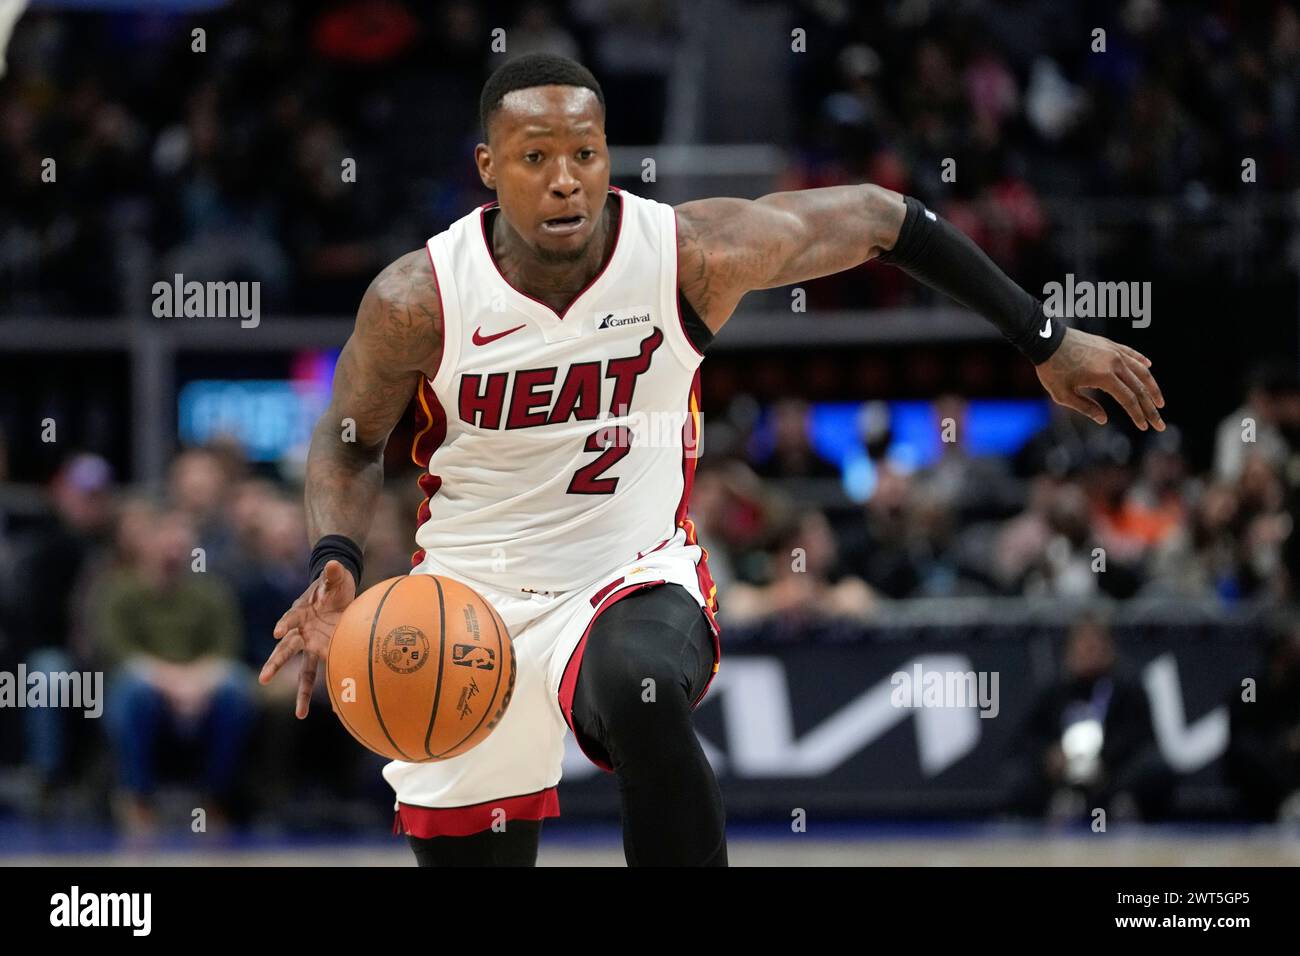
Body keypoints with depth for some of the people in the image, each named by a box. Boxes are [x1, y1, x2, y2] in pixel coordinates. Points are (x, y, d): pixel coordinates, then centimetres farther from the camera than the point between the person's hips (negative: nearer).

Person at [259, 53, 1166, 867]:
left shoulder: (695, 254, -16)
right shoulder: (419, 300, -15)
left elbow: (879, 217, -1)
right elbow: (351, 440, 4)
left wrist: (1047, 339, 1)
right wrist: (336, 567, -16)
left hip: (633, 577, -2)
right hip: (471, 599, 2)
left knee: (642, 692, -39)